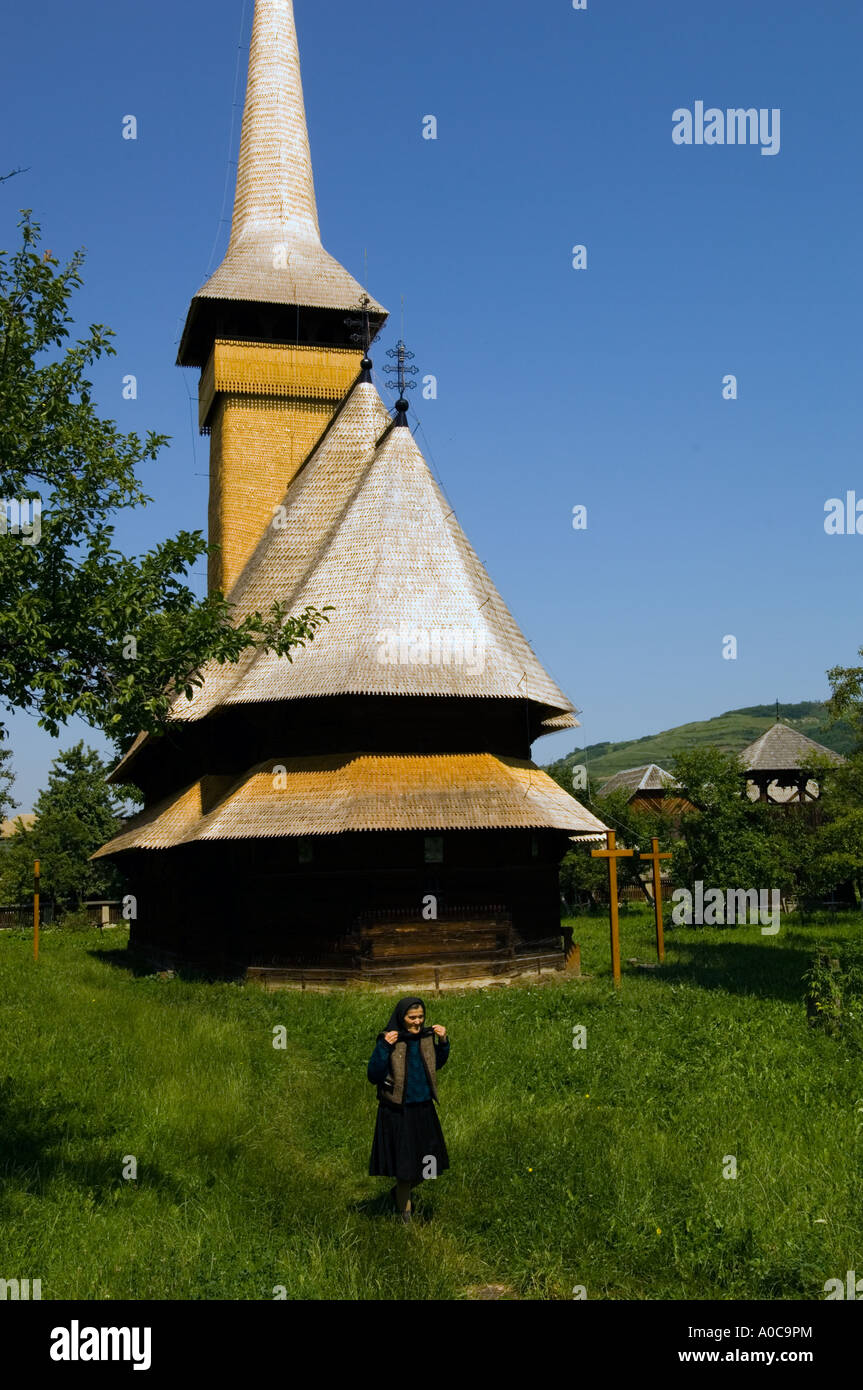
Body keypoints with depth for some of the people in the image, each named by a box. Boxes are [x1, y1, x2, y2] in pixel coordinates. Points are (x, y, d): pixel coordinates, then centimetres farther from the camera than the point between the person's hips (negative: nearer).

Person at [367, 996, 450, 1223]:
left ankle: (400, 1193, 42)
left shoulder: (426, 1037, -1)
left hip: (424, 1110, 5)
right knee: (404, 1165, 6)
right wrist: (384, 1048, -30)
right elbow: (373, 1076, -19)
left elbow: (438, 1064, 16)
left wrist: (443, 1041, 0)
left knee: (426, 1165, 15)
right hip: (397, 1112, -5)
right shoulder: (388, 1040, -16)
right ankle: (406, 1213, 26)